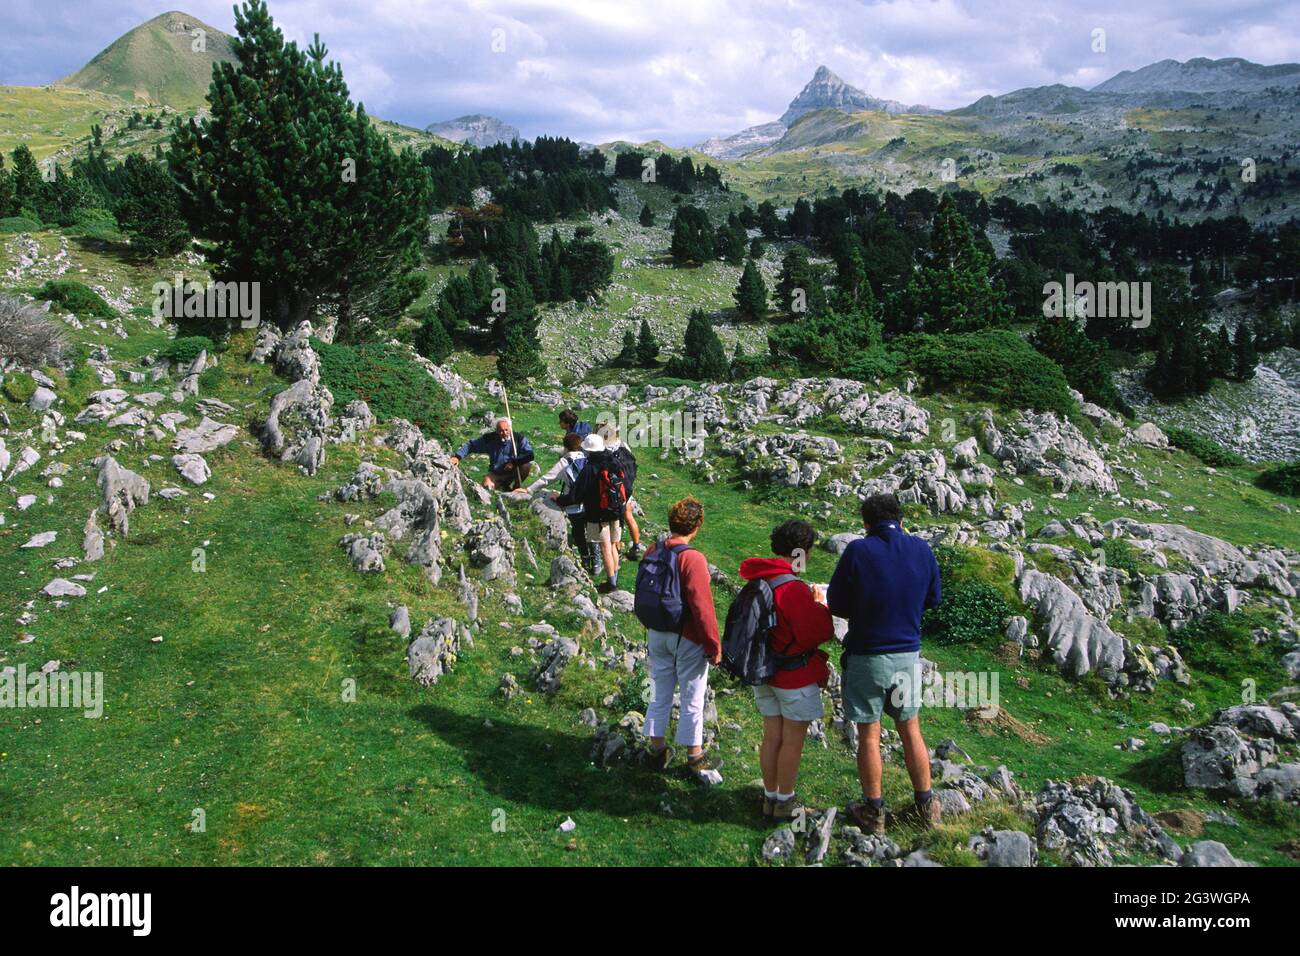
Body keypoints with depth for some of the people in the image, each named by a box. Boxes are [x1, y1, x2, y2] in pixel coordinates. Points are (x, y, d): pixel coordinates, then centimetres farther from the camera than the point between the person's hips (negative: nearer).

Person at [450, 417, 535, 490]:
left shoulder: (519, 439, -13)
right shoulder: (489, 439, -8)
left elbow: (529, 455, -21)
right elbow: (470, 445, -5)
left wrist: (514, 462, -30)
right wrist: (457, 457, -19)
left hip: (513, 472, -1)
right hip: (496, 474, 1)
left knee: (527, 465, -29)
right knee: (486, 486, -27)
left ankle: (516, 487, -1)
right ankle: (506, 486, 9)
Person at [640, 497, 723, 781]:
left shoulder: (653, 551, -1)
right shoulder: (693, 559, -22)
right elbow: (702, 608, -21)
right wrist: (714, 646, -11)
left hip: (656, 635, 6)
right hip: (688, 640, -6)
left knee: (659, 693, 17)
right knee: (692, 699, 7)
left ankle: (657, 749, 28)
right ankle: (695, 757, 17)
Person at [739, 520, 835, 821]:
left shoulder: (758, 582, 2)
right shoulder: (794, 589, -25)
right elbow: (819, 632, -25)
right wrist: (820, 604, -9)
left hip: (764, 672, 8)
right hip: (796, 677, -8)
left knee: (771, 737, 17)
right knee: (792, 741, 8)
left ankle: (770, 796, 28)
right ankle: (785, 801, 20)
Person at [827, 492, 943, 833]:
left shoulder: (858, 551, -13)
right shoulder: (922, 549, -2)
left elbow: (836, 604, -6)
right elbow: (931, 599, 10)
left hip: (867, 655, -3)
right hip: (908, 654, 3)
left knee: (869, 734, 9)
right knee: (911, 730, 17)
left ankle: (873, 811, 20)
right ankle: (927, 806, 27)